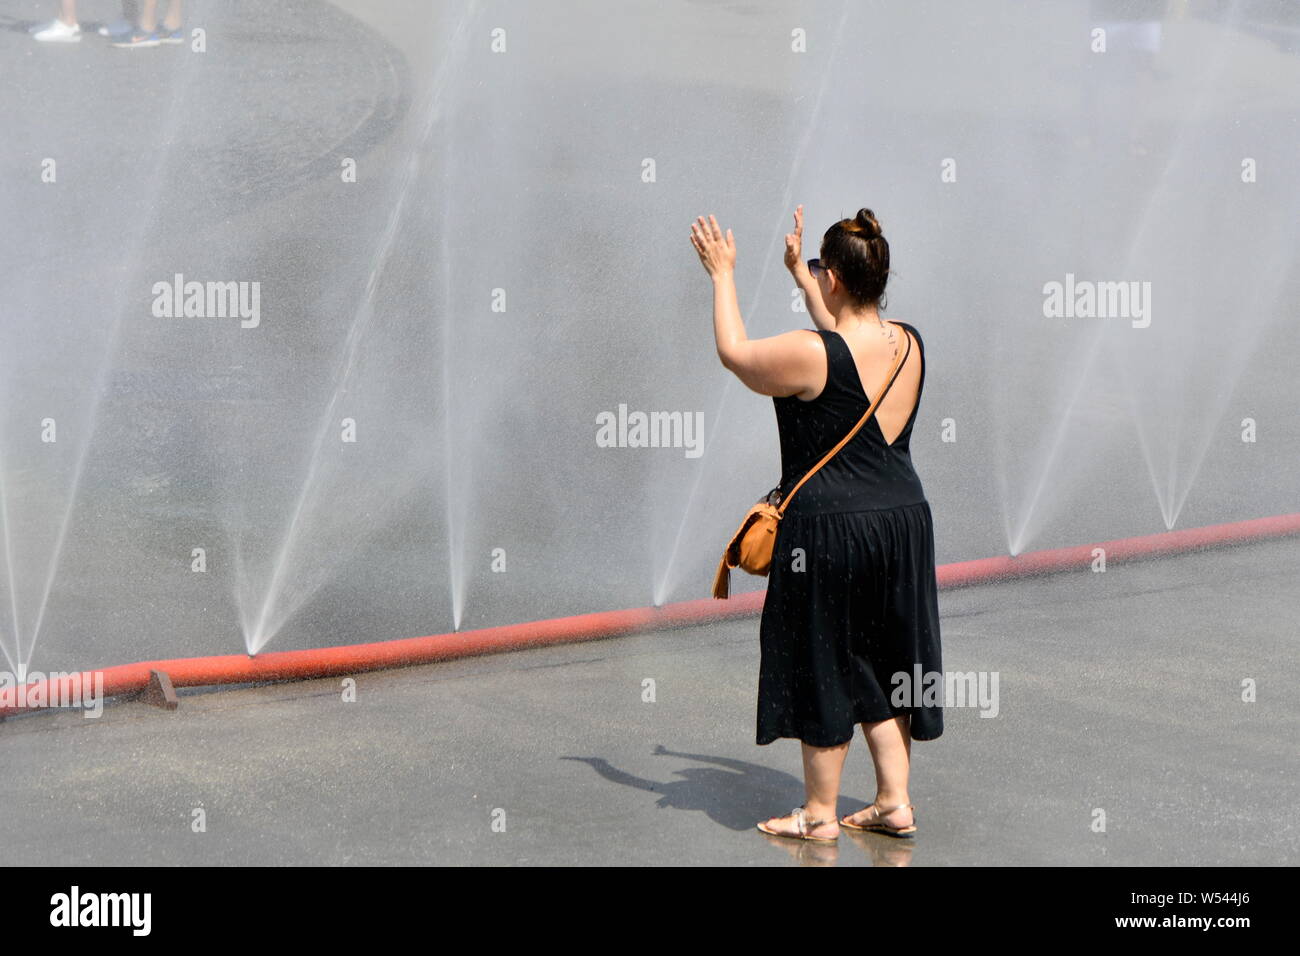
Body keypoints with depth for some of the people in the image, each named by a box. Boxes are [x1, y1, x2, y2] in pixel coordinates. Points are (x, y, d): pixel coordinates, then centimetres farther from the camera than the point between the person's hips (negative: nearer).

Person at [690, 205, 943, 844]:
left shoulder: (809, 355, -18)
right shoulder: (908, 344, 2)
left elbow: (734, 352, 0)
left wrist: (723, 274, 12)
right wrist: (800, 275, 33)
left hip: (830, 528, -7)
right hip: (902, 519, 7)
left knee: (824, 665, 5)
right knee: (880, 663, 17)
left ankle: (819, 814, 15)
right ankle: (895, 802, 21)